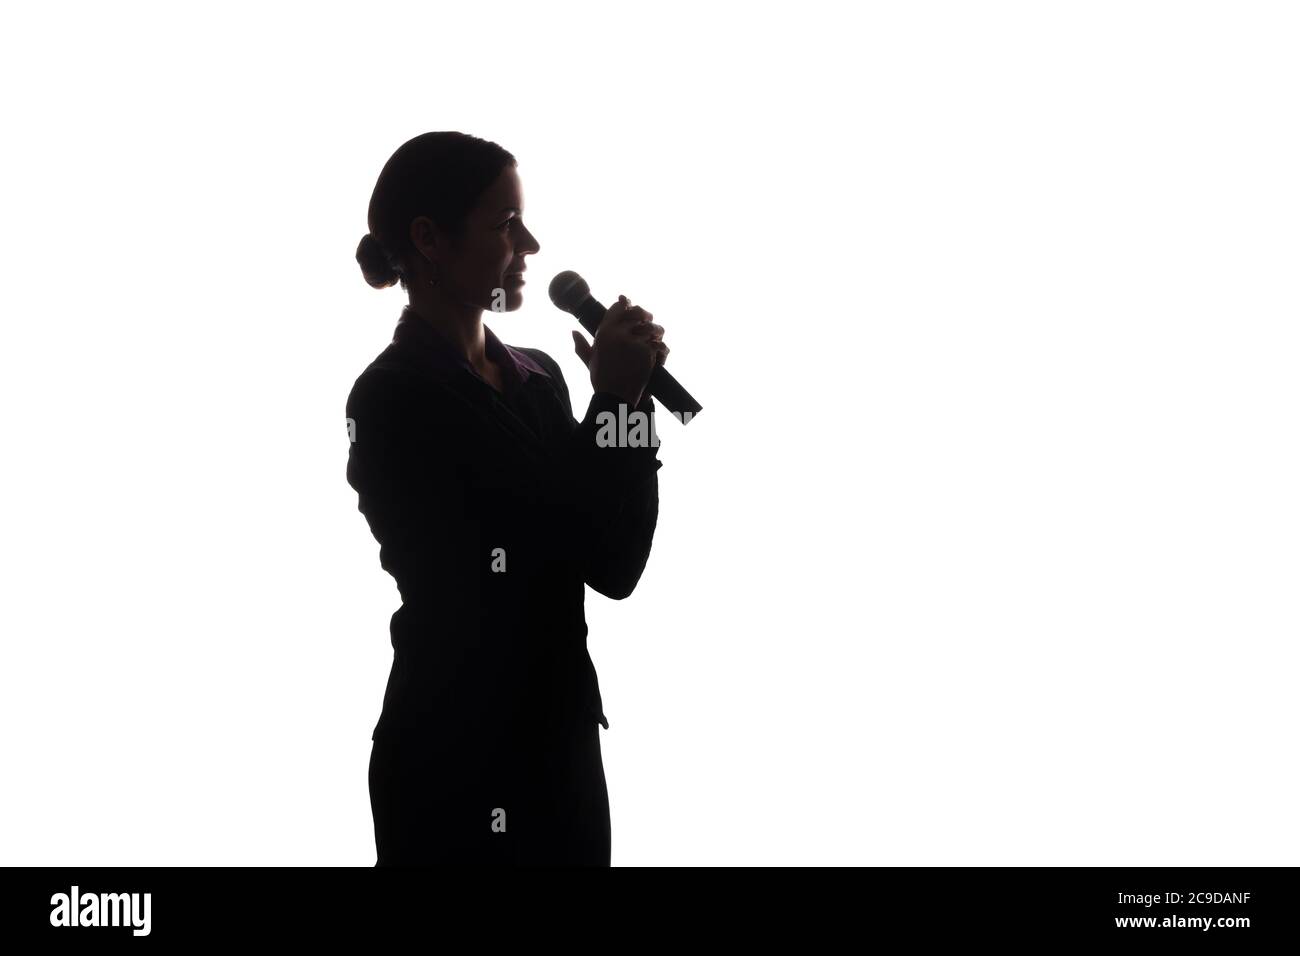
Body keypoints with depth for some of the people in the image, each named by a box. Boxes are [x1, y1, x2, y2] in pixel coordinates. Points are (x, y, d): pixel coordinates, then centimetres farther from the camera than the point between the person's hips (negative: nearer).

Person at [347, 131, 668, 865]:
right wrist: (614, 399, -6)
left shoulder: (538, 377, 8)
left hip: (563, 745, 7)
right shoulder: (396, 398, -15)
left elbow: (615, 563, 3)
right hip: (456, 766, -7)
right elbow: (578, 552, -17)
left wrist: (626, 398, -5)